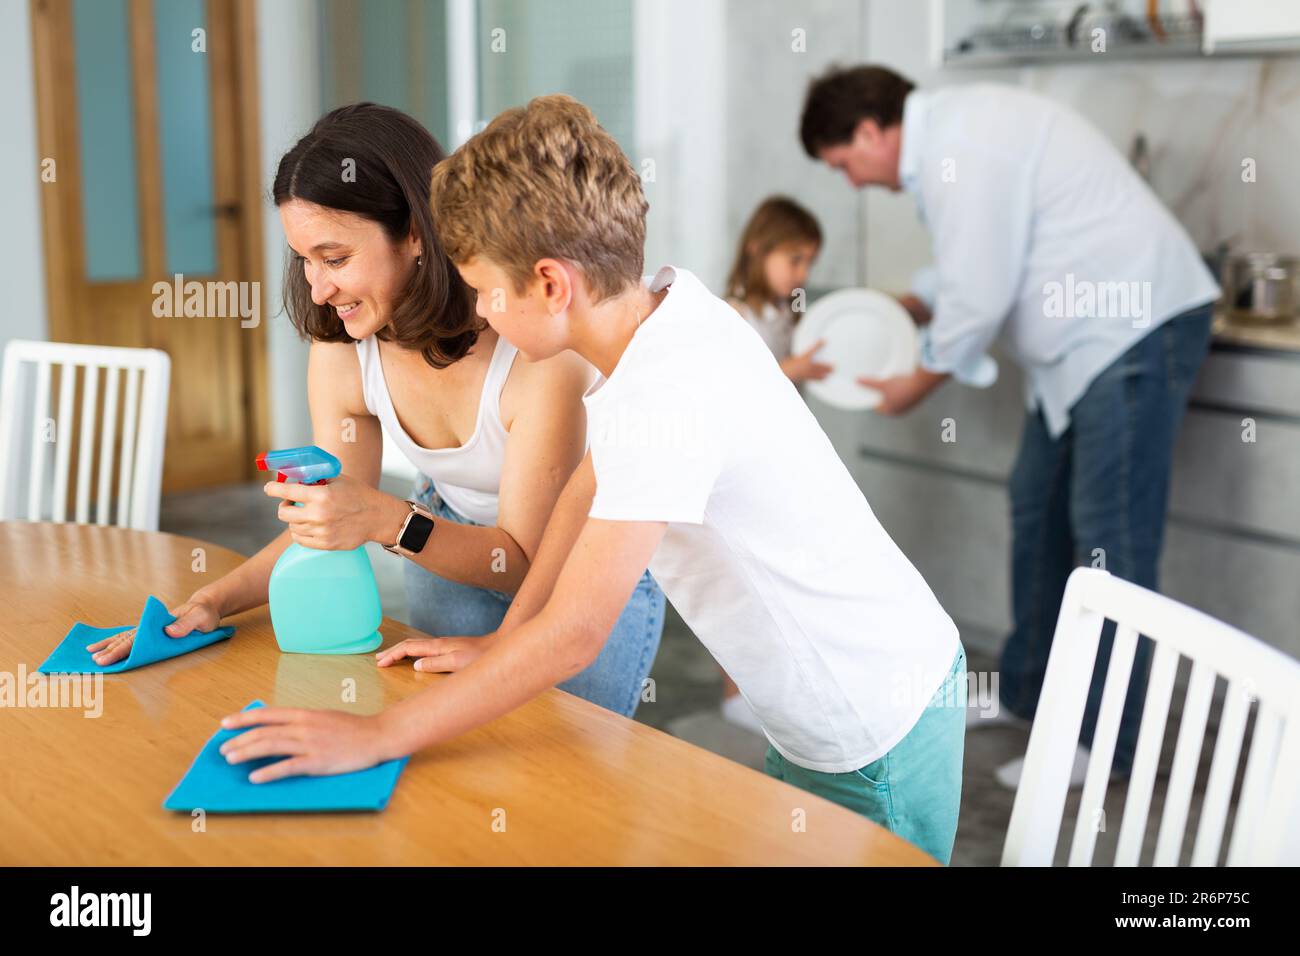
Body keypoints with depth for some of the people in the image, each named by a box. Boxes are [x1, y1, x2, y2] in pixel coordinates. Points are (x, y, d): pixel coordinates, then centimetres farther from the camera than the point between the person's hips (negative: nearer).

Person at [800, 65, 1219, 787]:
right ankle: (1027, 691, 29)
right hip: (1083, 339, 11)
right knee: (1037, 507, 16)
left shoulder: (962, 149, -20)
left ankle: (1103, 741, 0)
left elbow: (977, 302, -18)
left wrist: (912, 388, -5)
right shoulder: (953, 128, 11)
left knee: (1108, 535, -8)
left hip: (1138, 328, -11)